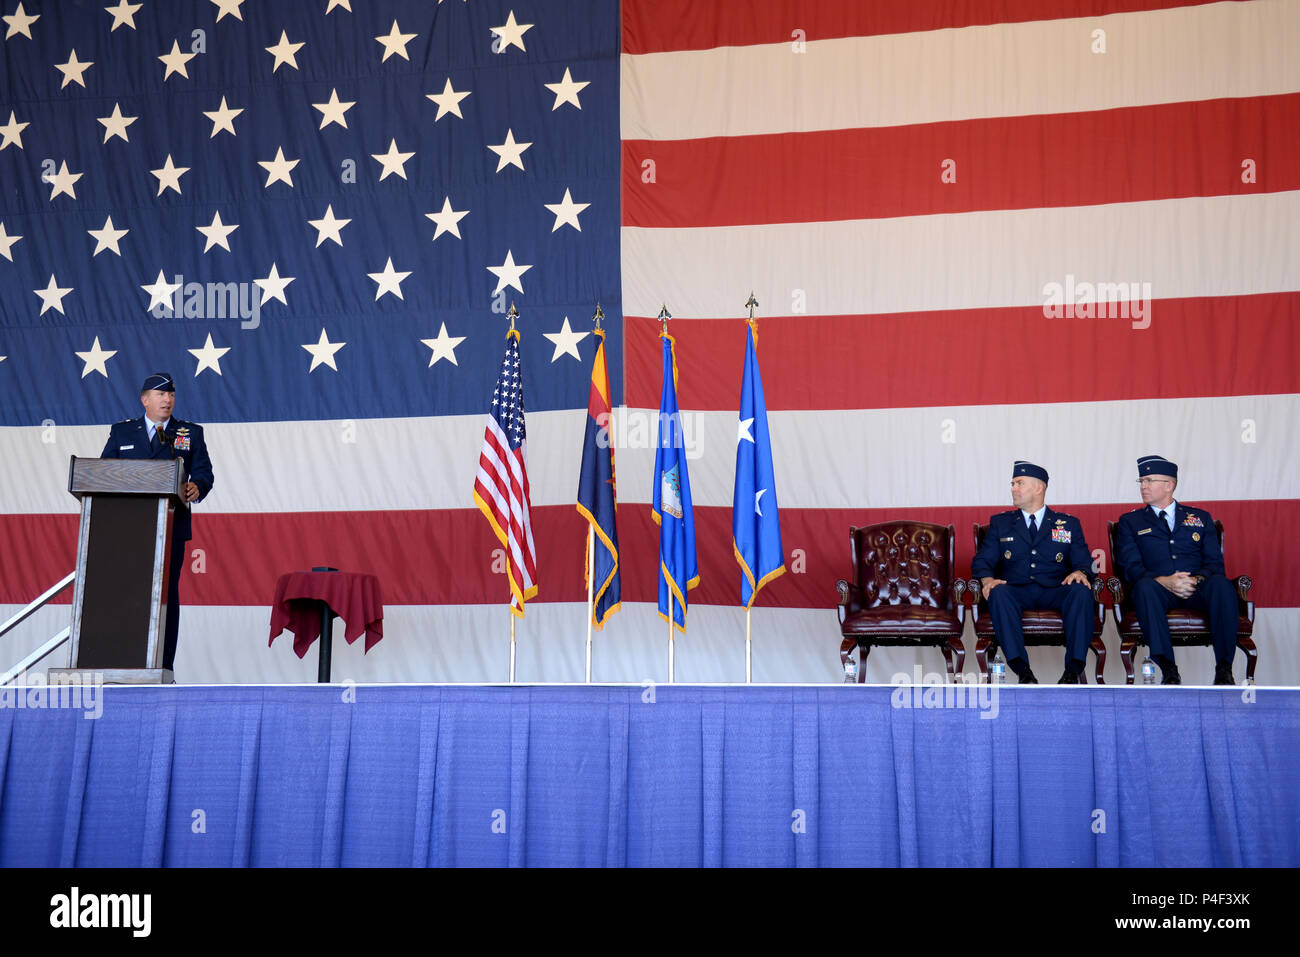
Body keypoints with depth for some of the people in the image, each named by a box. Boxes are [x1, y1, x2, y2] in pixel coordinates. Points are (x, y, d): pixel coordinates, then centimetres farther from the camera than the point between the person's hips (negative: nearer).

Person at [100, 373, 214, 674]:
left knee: (167, 593, -1)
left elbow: (204, 474, 5)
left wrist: (197, 488, -18)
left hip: (170, 527, -1)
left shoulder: (191, 433, 12)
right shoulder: (121, 432, 14)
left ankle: (164, 667, 1)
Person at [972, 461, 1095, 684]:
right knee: (999, 593, -35)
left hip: (1056, 592, 0)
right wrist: (988, 579, -14)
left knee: (1082, 591, -32)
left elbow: (1084, 562, 10)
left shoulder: (1069, 524, 18)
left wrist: (1080, 573, -15)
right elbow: (982, 560, 10)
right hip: (1017, 591, 0)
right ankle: (1022, 669, -38)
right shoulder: (1000, 523, 19)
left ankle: (1073, 669, -33)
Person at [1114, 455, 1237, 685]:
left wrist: (1198, 580, -13)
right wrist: (1165, 581, -16)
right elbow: (1131, 567, 3)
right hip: (1160, 591, -1)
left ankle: (1224, 669, -32)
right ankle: (1168, 670, -40)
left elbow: (1215, 562, 11)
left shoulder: (1200, 518, 21)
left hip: (1198, 589, 1)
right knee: (1145, 586, -37)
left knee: (1222, 584, -33)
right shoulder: (1130, 521, 16)